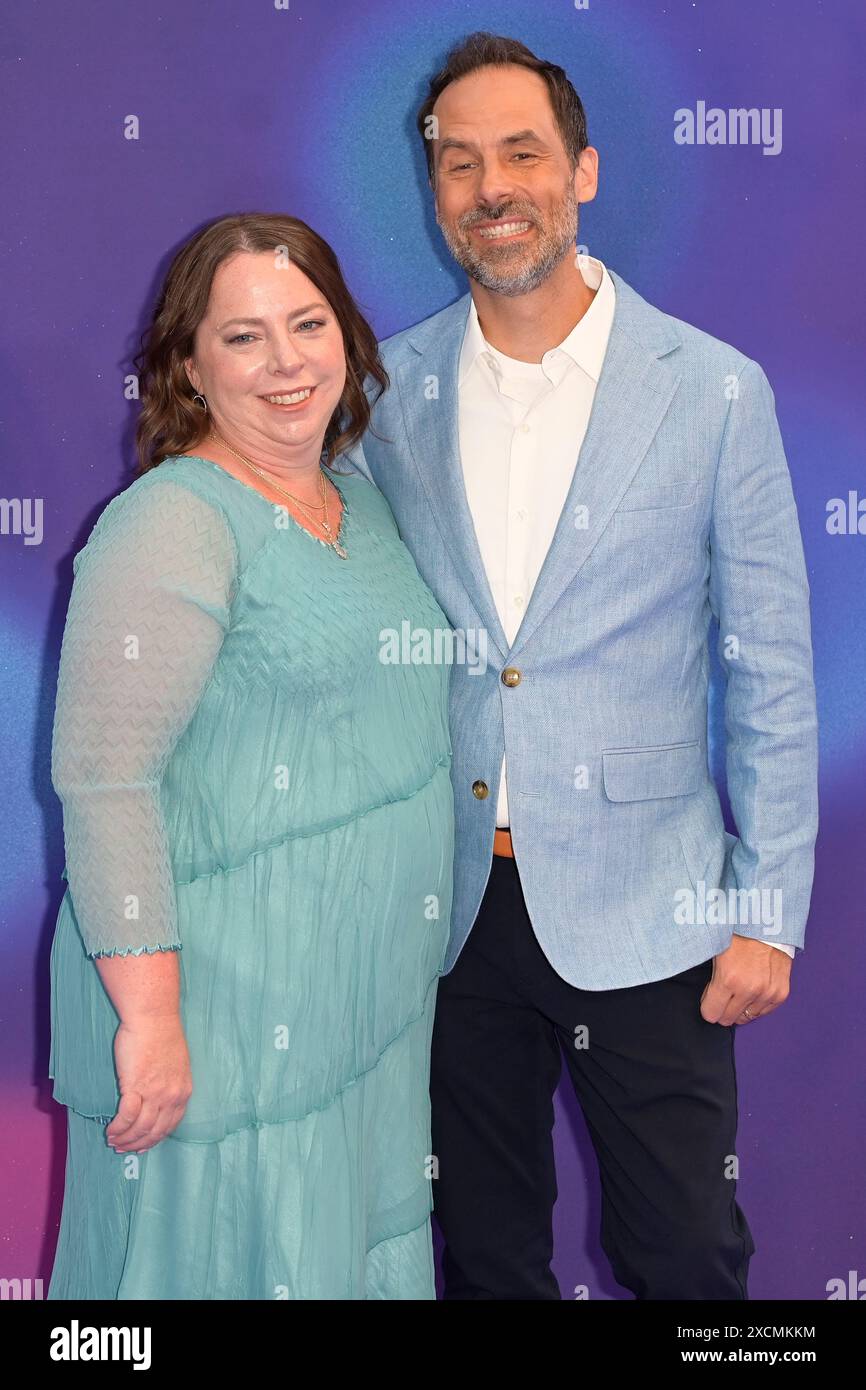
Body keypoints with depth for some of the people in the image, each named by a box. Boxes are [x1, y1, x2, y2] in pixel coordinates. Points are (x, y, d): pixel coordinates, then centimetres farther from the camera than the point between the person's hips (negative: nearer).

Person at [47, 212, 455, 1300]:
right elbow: (103, 776, -21)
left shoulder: (359, 498, 10)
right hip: (226, 1012, -8)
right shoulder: (174, 522, -16)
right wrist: (149, 1015, -24)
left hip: (373, 1001, 8)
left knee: (361, 1260, 19)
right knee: (236, 1264, 6)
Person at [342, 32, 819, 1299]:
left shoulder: (714, 390, -6)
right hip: (452, 904, 3)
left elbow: (771, 672, -3)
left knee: (686, 1249, 8)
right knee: (485, 1246, 18)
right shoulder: (392, 388, 1)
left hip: (643, 908, -2)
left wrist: (767, 913, -5)